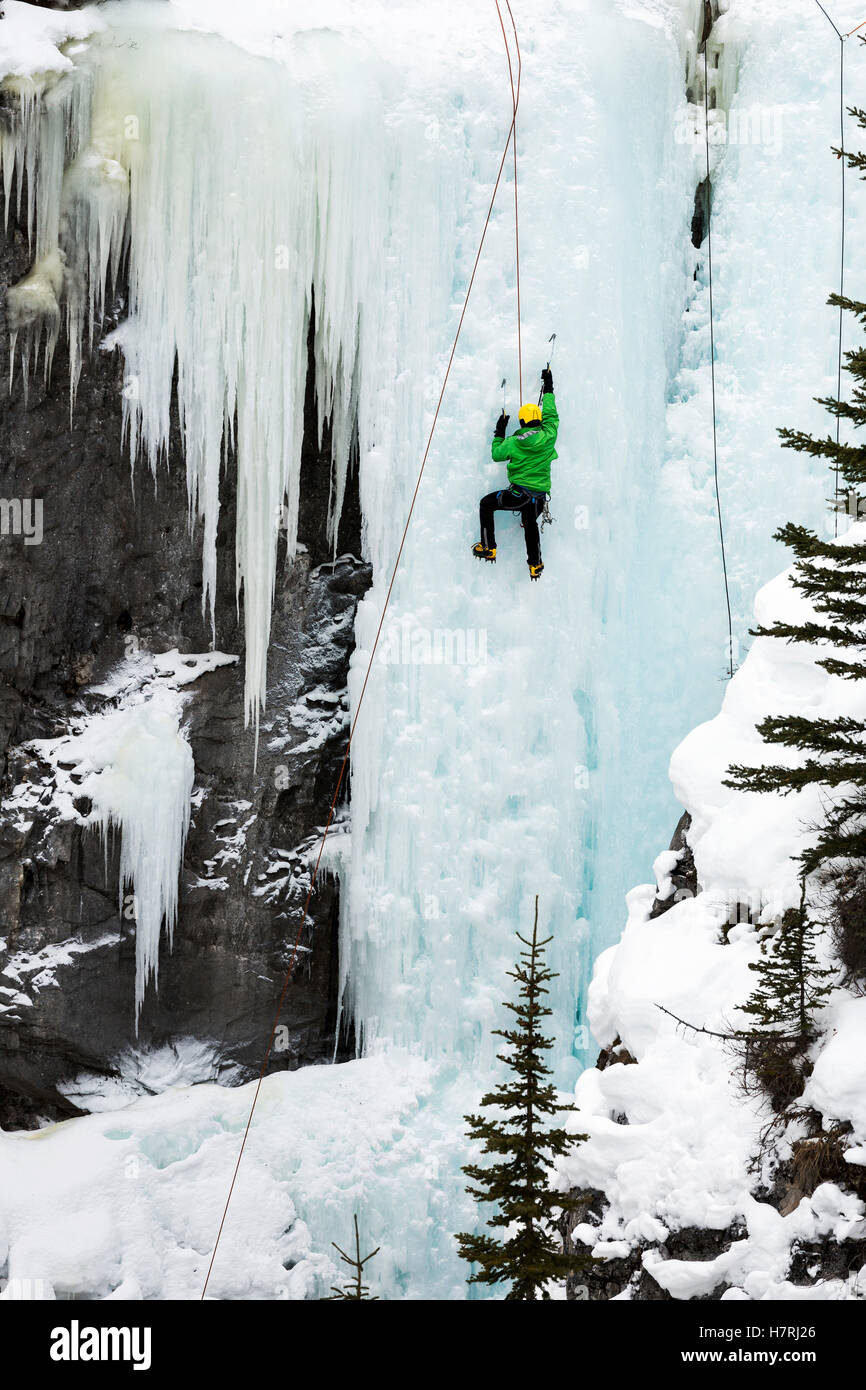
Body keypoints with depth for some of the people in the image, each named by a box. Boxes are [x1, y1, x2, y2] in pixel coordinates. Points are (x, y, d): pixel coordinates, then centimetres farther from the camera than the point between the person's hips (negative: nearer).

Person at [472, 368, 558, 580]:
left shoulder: (513, 443, -9)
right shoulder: (548, 437, -3)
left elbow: (497, 454, 8)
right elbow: (551, 416, 16)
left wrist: (499, 432, 20)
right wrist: (548, 389, 26)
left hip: (518, 495, -4)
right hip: (540, 497, 4)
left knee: (486, 504, 16)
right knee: (530, 525, 28)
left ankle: (488, 548, 13)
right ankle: (535, 566, 36)